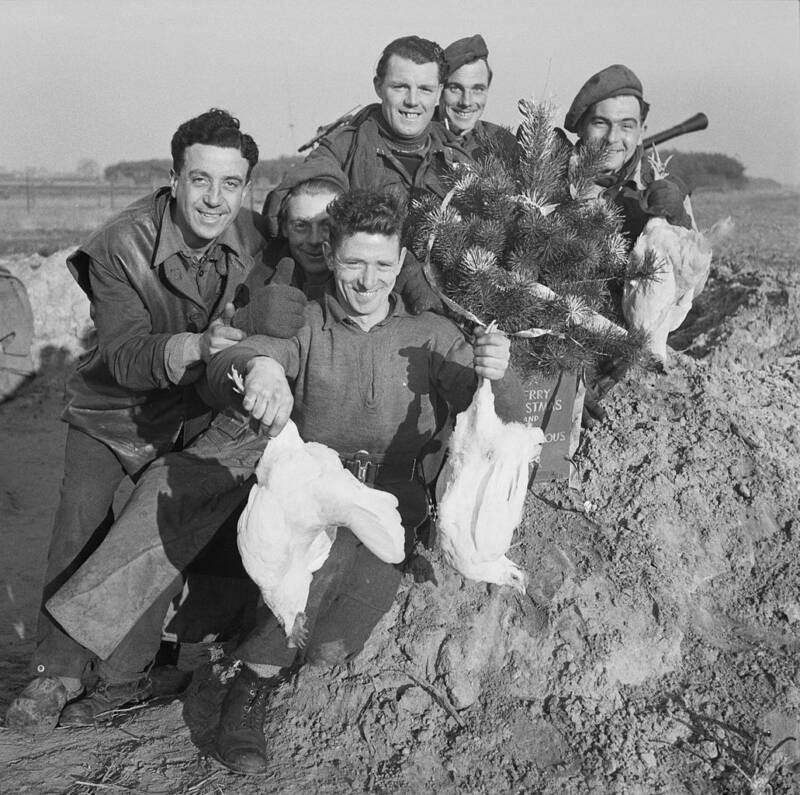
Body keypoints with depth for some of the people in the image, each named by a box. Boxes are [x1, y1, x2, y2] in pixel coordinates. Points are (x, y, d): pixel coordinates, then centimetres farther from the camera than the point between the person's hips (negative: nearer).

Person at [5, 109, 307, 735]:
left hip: (196, 419, 2)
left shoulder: (255, 240, -14)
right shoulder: (122, 246, -24)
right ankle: (57, 671, 12)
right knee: (79, 539, -8)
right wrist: (194, 346, -49)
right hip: (111, 415, -2)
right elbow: (124, 355, -30)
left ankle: (123, 668, 19)